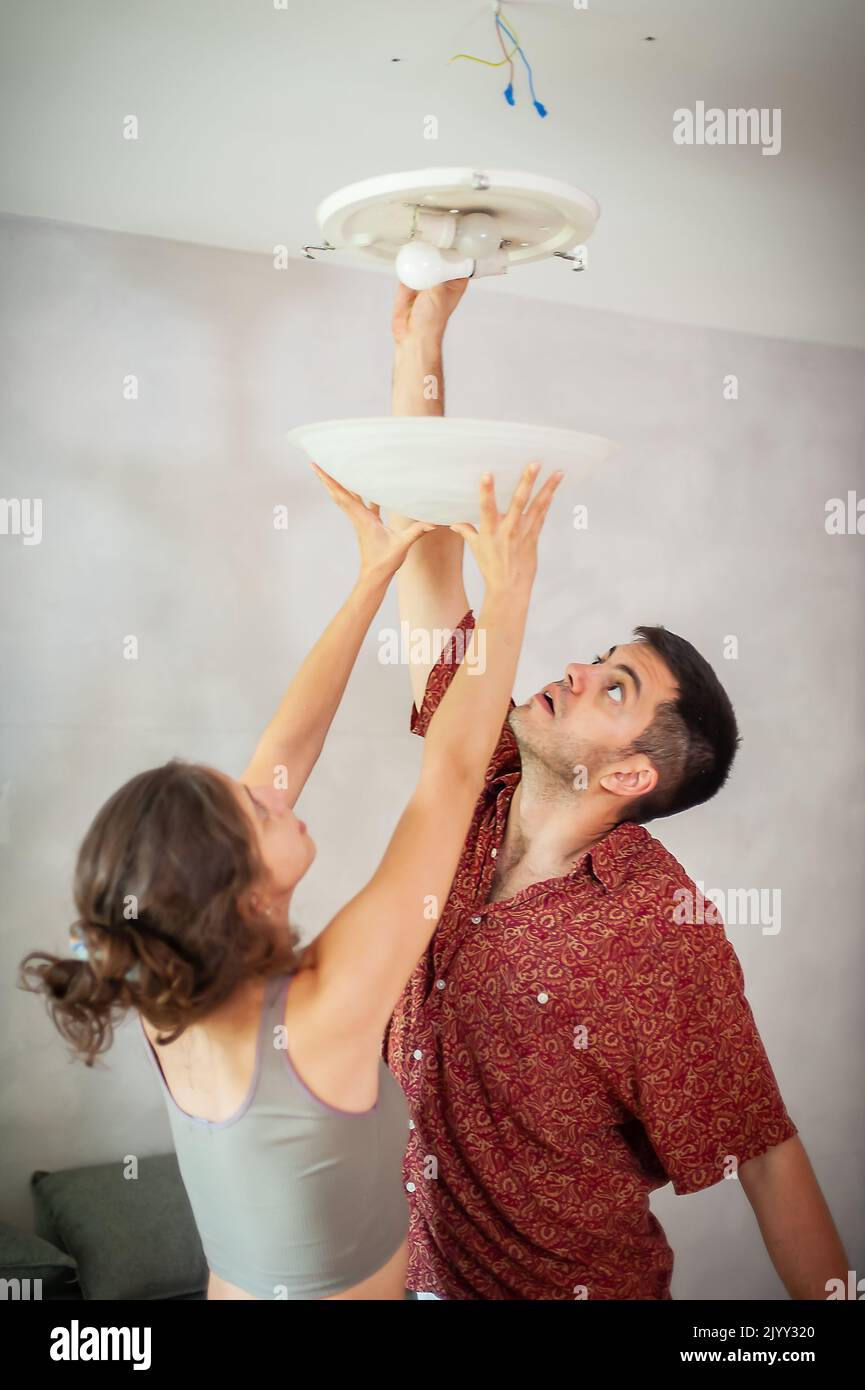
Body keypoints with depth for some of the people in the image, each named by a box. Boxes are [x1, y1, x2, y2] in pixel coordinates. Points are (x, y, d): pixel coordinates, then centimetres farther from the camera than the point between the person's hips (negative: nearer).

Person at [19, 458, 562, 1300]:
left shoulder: (171, 1005, -16)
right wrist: (508, 588, -21)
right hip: (347, 1287, -6)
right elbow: (450, 777, -30)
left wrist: (375, 576, -9)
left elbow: (285, 749, -12)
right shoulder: (320, 1015, -34)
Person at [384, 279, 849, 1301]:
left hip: (578, 1282, -5)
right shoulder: (482, 788, -10)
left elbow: (768, 1160, -20)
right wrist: (419, 340, -12)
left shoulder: (664, 935, -25)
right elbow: (427, 556, -10)